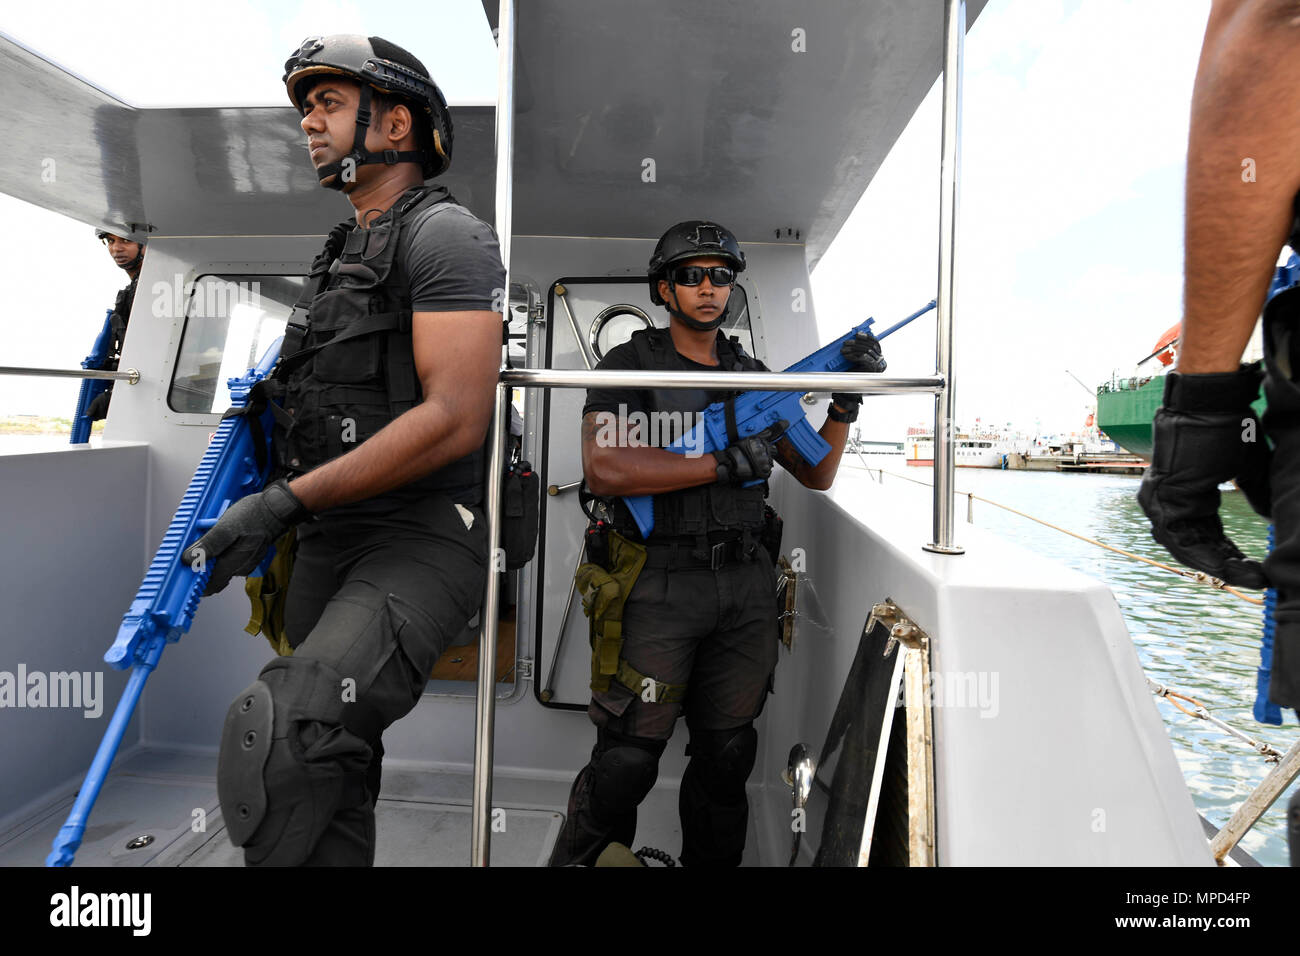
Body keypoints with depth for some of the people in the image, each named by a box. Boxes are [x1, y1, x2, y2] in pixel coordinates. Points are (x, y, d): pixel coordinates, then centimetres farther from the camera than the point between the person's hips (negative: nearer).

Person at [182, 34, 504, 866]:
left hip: (423, 541, -9)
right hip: (330, 546, 9)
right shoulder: (340, 257, 21)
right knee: (332, 783, 15)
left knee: (282, 739, -26)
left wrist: (284, 502, -18)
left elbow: (455, 418, -20)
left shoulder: (446, 234, -7)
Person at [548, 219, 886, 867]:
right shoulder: (631, 364, 0)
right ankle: (578, 859, 24)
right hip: (660, 584, -4)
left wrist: (847, 399, 1)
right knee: (628, 761, 0)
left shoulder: (755, 375, 16)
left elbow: (815, 474, 16)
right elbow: (602, 468, -17)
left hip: (747, 585, 5)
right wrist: (723, 463, -18)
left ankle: (711, 862, 36)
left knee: (726, 757, 15)